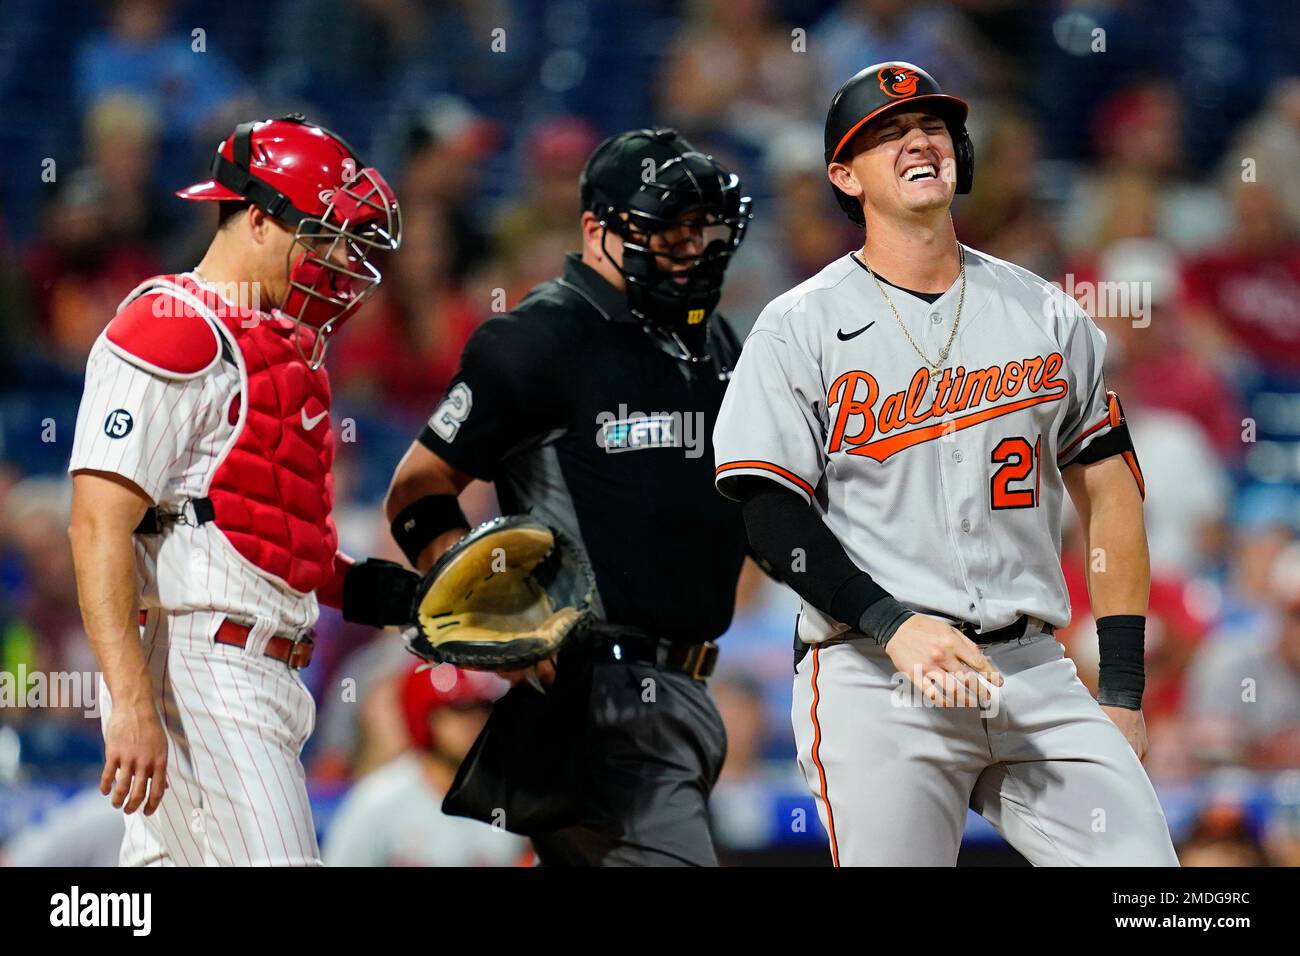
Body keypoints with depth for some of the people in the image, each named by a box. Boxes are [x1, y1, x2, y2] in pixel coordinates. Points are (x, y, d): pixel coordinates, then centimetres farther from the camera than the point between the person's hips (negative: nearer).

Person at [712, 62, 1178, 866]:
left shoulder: (1047, 316, 12)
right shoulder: (799, 328, 3)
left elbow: (1110, 497, 13)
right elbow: (771, 515, -4)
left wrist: (1123, 695, 6)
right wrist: (894, 626, -18)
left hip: (1034, 674, 3)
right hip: (872, 676, -3)